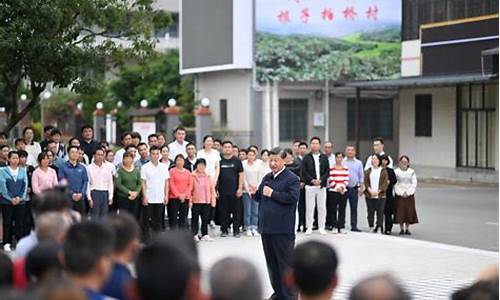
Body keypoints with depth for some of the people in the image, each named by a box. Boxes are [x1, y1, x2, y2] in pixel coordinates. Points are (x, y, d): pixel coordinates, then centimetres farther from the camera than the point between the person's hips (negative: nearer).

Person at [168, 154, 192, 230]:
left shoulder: (188, 172, 13)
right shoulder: (172, 171, 0)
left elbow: (190, 185, 8)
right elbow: (171, 184, -5)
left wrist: (185, 194, -7)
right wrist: (178, 195, -12)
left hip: (185, 198, 4)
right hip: (174, 198, -4)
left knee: (183, 218, 5)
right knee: (173, 218, -4)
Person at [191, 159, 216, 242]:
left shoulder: (208, 177, 7)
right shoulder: (192, 176, -4)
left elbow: (212, 189, 9)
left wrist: (213, 200, 5)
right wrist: (189, 200, -10)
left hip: (206, 201, 3)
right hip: (195, 201, -3)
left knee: (205, 219, 7)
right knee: (195, 218, 3)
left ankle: (205, 235, 13)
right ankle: (194, 234, 9)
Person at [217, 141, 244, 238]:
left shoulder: (237, 161, 5)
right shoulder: (219, 161, 6)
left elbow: (241, 174, 4)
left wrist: (240, 188, -5)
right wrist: (215, 189, 4)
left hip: (234, 191, -1)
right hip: (222, 191, 1)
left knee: (236, 211, 1)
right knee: (223, 211, 4)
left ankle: (236, 230, 7)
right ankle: (224, 230, 12)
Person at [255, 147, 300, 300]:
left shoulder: (291, 179, -7)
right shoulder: (267, 178, 16)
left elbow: (293, 197, -20)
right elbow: (260, 197, 23)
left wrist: (272, 193, -17)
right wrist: (255, 193, 0)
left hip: (282, 230, -7)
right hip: (266, 227, 7)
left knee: (285, 263, -1)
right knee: (271, 262, 14)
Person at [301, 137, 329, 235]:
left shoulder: (324, 158, 9)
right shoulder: (306, 158, 5)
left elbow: (327, 171, 5)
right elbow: (304, 172, -1)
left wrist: (320, 180, -9)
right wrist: (312, 180, -11)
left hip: (322, 186, 1)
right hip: (310, 186, -1)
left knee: (322, 207, 3)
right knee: (309, 207, 0)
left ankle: (321, 227, 10)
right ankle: (309, 227, 6)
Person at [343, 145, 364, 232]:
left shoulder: (358, 163, 9)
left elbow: (361, 176, 10)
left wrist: (361, 188, 5)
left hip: (354, 188, 2)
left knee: (354, 208, 4)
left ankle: (354, 226, 7)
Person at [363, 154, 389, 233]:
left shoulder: (383, 171, 4)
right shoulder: (368, 171, 11)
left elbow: (385, 183, -3)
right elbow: (366, 182, 5)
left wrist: (378, 191, -13)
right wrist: (370, 190, -11)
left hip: (380, 195, -2)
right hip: (369, 195, 2)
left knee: (380, 212, -3)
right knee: (370, 212, 3)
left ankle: (379, 227, 0)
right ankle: (371, 227, 9)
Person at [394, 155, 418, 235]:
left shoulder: (411, 172, 3)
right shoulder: (396, 172, -1)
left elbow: (414, 183, 1)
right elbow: (395, 184, -3)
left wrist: (408, 193, -9)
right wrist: (401, 193, -11)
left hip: (409, 195, 1)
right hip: (399, 195, -1)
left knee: (409, 211, 1)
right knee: (400, 212, -2)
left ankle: (407, 229, 9)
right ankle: (402, 229, 7)